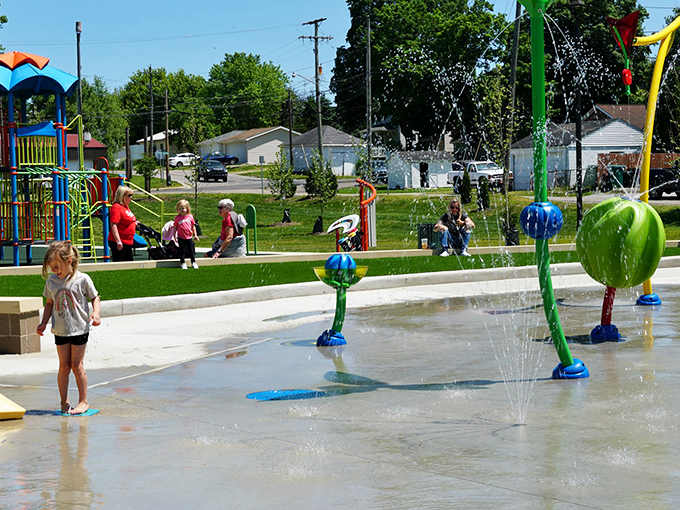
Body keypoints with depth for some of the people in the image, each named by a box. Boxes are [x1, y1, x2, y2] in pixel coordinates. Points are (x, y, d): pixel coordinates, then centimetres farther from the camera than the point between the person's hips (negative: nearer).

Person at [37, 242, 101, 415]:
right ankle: (64, 402, 13)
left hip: (79, 329, -3)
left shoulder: (82, 279, -8)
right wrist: (43, 323, 8)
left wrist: (95, 313, -15)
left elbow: (95, 298, 2)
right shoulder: (51, 281, 4)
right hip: (60, 331, 3)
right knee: (64, 366, 5)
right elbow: (49, 303, 15)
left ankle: (83, 401, 11)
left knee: (77, 365, 0)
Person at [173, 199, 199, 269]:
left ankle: (193, 263, 22)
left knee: (191, 251, 9)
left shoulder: (190, 217, 0)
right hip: (181, 238, -1)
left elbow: (193, 226, 9)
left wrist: (195, 235, 11)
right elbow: (175, 227, 1)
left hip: (189, 237, 1)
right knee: (182, 251, 6)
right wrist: (174, 236, 0)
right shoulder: (177, 218, -5)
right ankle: (183, 263, 17)